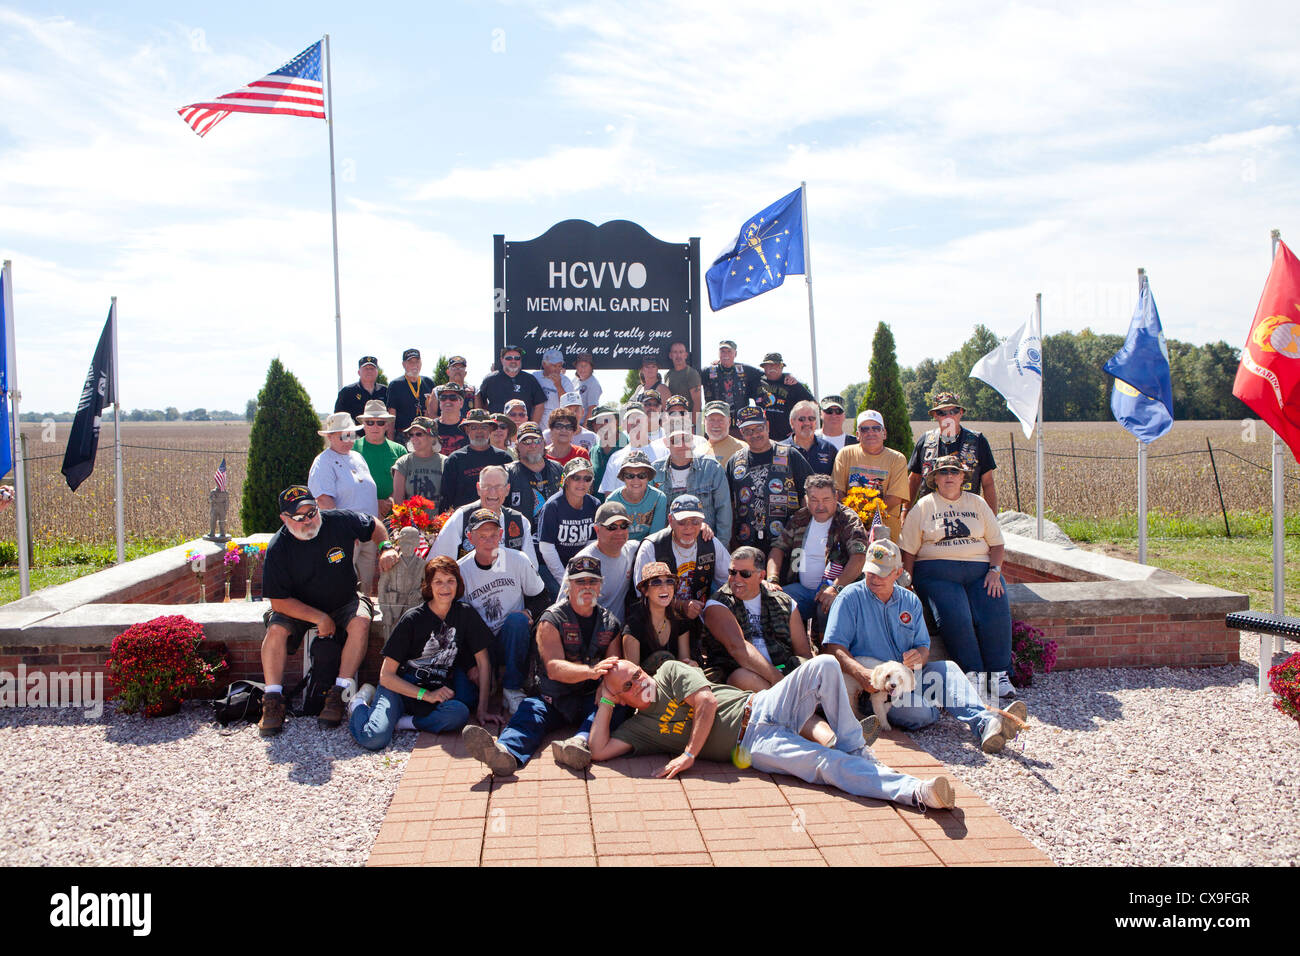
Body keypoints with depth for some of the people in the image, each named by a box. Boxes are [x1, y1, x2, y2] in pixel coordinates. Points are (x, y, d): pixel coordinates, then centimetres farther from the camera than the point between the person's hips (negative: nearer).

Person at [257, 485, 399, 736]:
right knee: (276, 629, -29)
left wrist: (387, 548, -11)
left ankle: (338, 694, -26)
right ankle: (273, 701, -19)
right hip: (299, 608, 0)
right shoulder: (278, 548, -17)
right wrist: (319, 618, -23)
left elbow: (374, 525, 8)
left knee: (360, 622, -30)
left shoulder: (340, 521, -14)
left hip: (343, 603, 1)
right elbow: (278, 601, -16)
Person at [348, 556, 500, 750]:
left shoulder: (465, 614, 0)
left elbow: (483, 661, 3)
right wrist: (427, 695, -18)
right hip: (400, 688, -2)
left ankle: (402, 722, -13)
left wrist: (483, 709, -5)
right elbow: (386, 676, -9)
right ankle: (359, 704, 5)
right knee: (374, 739, -29)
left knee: (459, 714, -33)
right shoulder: (412, 619, -10)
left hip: (438, 691, 2)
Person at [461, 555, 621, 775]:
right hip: (552, 699, -1)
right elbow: (554, 668, -16)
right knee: (529, 712, -31)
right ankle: (506, 751, -61)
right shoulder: (551, 620, 0)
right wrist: (590, 671, -35)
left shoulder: (610, 623, 12)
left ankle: (581, 742, -57)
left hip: (592, 699, 2)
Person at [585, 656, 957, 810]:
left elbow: (707, 701, -1)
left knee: (824, 666, -23)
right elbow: (599, 751, -3)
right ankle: (919, 792, -36)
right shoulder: (638, 727, 10)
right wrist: (605, 702, 1)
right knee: (827, 764, -27)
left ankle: (856, 755, -14)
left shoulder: (669, 671, 12)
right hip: (751, 745, -3)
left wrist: (690, 753, -7)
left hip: (758, 708, 3)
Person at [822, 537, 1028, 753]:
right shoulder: (851, 597, -1)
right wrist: (861, 673, -28)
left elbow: (923, 646, 13)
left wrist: (919, 656, -13)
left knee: (947, 668, -23)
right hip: (869, 686, -5)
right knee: (919, 713, -34)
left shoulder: (910, 601, 15)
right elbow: (833, 648, -11)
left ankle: (985, 722, -38)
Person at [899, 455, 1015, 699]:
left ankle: (998, 674, -13)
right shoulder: (924, 507, 11)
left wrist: (995, 571, -1)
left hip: (980, 570, 2)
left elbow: (997, 543, 17)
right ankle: (973, 674, -20)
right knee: (955, 617, -29)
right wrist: (906, 584, -7)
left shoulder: (977, 503, 19)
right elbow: (908, 551, 6)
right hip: (938, 572, -2)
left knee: (996, 613, -24)